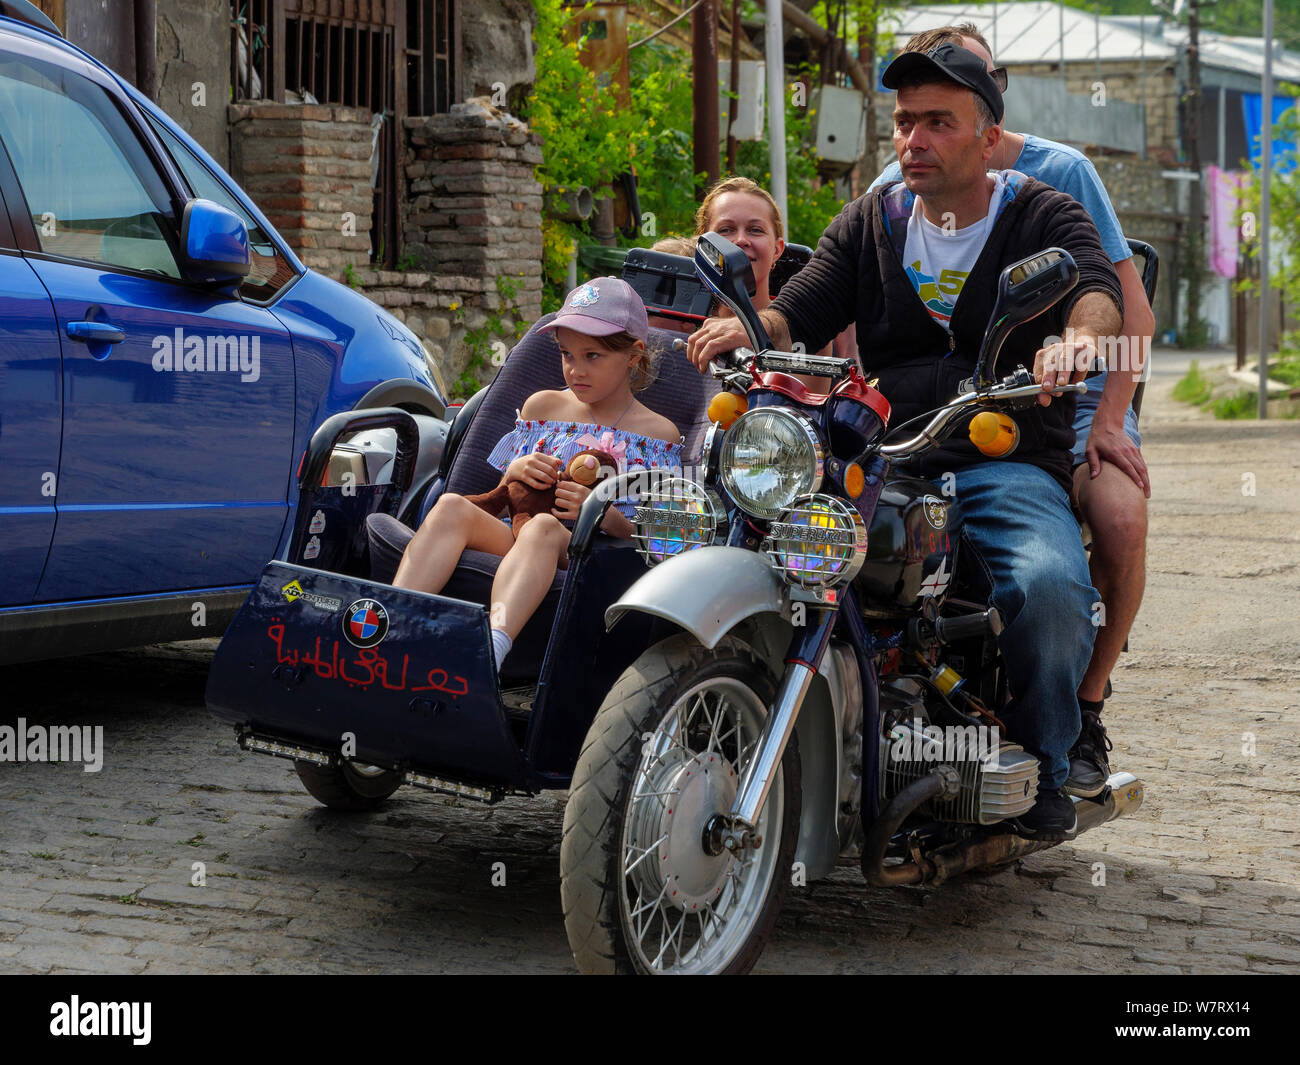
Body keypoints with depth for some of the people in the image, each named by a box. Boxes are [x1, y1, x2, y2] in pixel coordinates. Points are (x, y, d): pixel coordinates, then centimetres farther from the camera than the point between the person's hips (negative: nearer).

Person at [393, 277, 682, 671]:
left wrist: (605, 514, -16)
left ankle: (493, 645, -65)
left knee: (543, 527, -39)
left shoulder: (658, 433, 12)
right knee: (452, 507, -27)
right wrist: (514, 474, 0)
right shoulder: (542, 406, 23)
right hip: (509, 537, 4)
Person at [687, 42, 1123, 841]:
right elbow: (803, 310, 8)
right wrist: (747, 329, -17)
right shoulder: (870, 224, 19)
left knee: (1051, 586, -33)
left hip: (1010, 465, -3)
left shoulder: (1043, 216, 8)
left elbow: (1097, 285, -13)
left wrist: (1077, 334, -38)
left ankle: (1043, 767, -6)